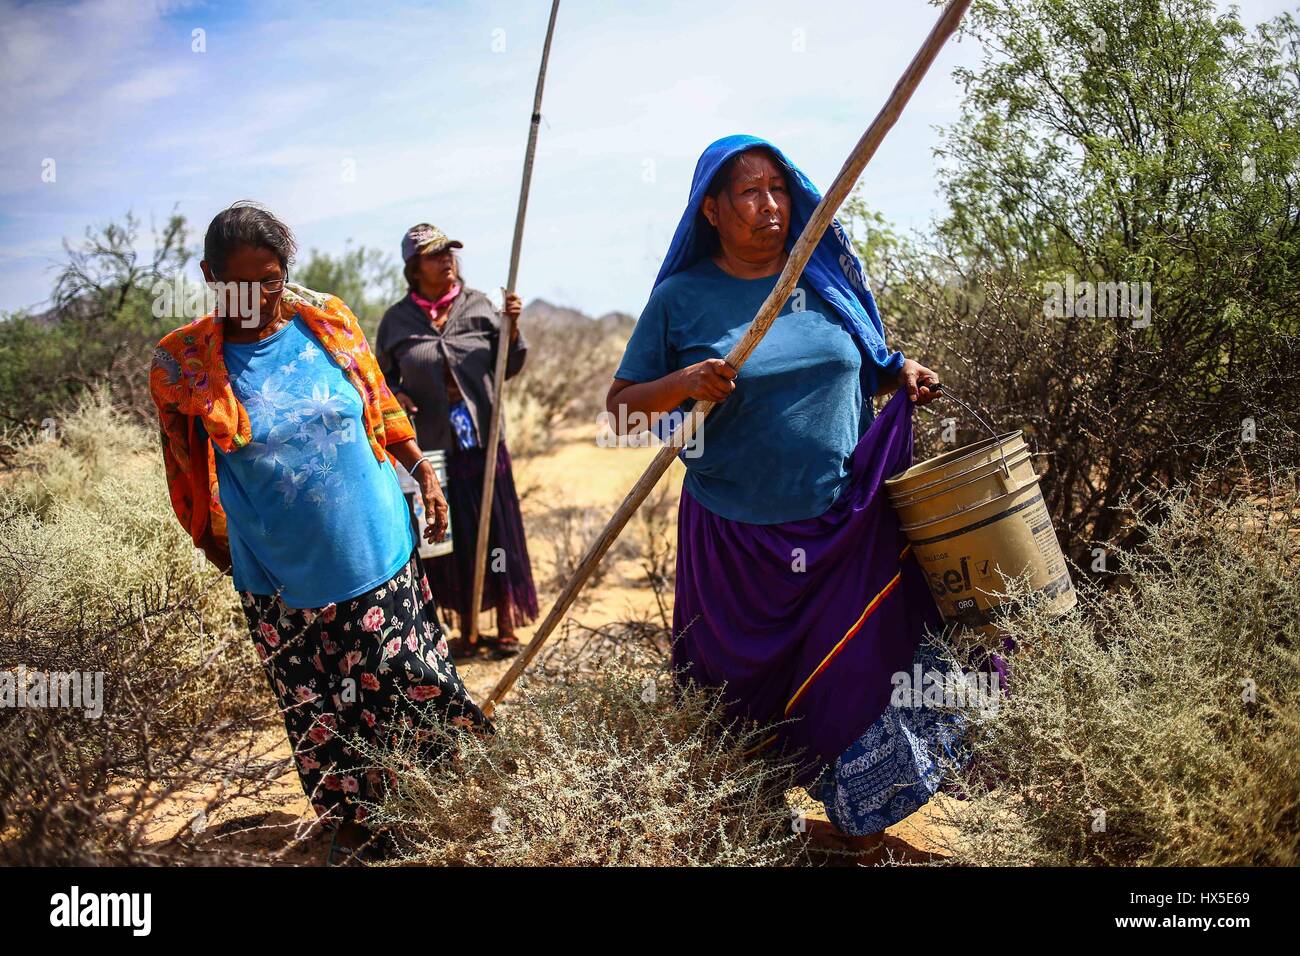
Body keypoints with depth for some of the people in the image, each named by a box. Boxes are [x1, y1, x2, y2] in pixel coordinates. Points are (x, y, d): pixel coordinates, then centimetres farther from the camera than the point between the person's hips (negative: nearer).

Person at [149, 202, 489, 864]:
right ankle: (352, 825, 33)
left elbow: (382, 406, 10)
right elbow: (187, 469, 5)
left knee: (416, 683, 10)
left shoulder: (329, 321, -3)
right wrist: (214, 540, 10)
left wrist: (425, 475, 9)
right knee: (320, 713, 11)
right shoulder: (183, 363, -8)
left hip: (377, 549, 1)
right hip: (282, 579, -1)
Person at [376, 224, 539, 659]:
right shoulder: (397, 320, 2)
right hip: (431, 447, 0)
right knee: (449, 538, 9)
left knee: (496, 531, 4)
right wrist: (394, 395, -9)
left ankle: (506, 626, 18)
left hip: (483, 442, 0)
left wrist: (512, 328, -12)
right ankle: (466, 629, 24)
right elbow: (383, 375, 12)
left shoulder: (479, 306, 2)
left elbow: (511, 367, 4)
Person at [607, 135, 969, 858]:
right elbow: (621, 406, -2)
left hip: (844, 530, 2)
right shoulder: (682, 298, -4)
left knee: (858, 678, 6)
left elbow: (865, 366, 18)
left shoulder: (827, 277, 4)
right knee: (743, 694, 14)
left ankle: (865, 829, 29)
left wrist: (901, 373, -3)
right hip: (736, 540, -1)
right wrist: (683, 383, -21)